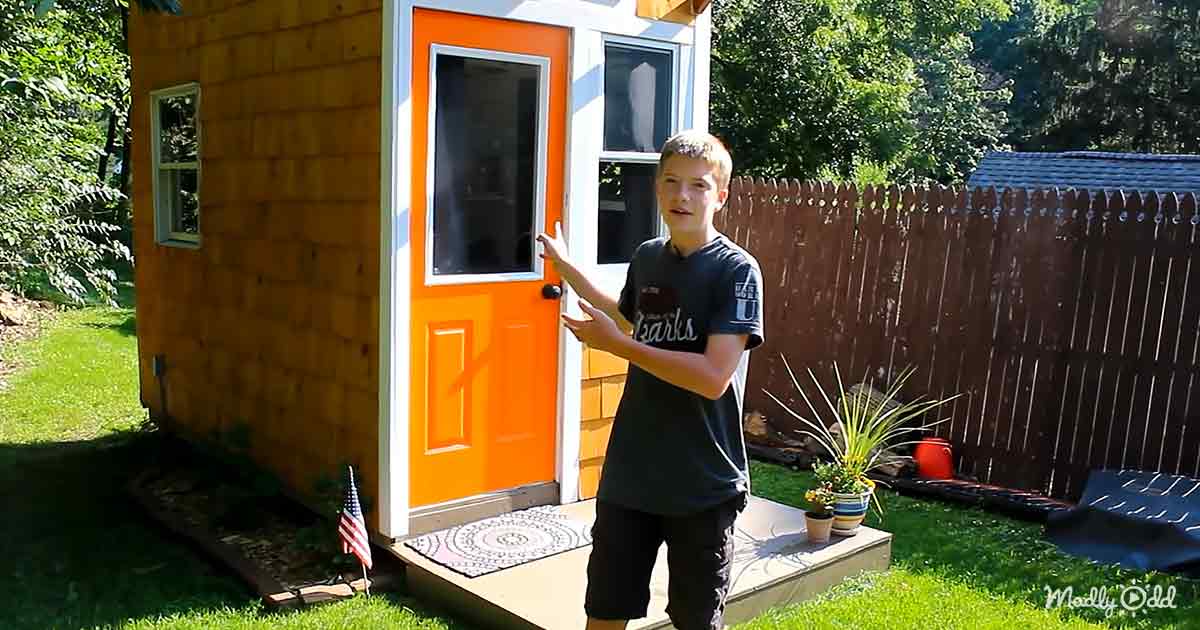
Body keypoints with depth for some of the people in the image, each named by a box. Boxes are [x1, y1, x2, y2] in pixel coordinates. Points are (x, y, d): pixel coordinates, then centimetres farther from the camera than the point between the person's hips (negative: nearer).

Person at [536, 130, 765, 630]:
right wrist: (568, 268, 25)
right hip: (629, 474, 5)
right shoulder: (646, 257, 4)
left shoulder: (737, 270, -13)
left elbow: (713, 377, -23)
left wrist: (616, 344, -19)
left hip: (704, 483, -5)